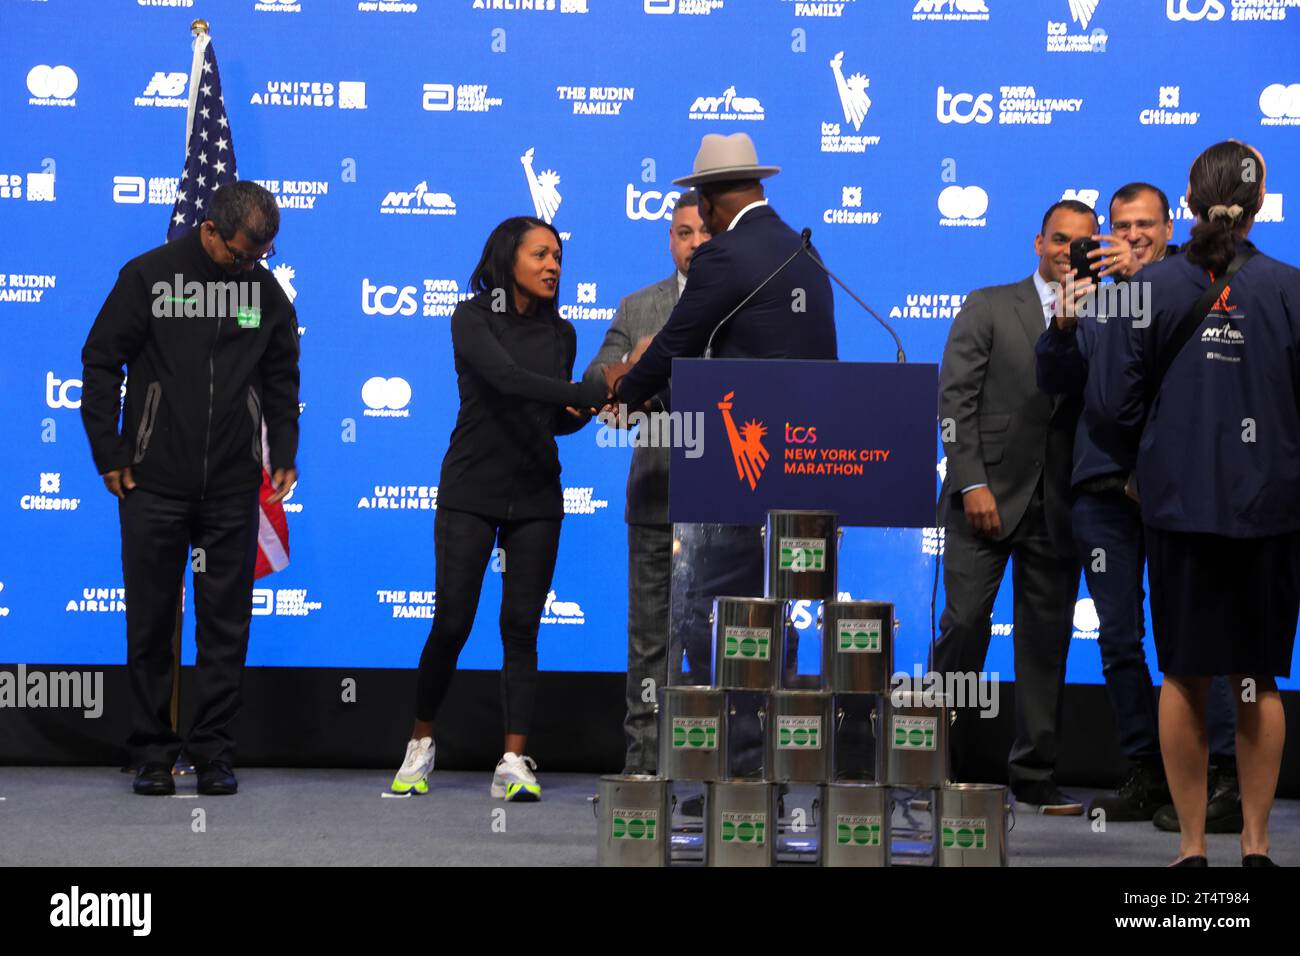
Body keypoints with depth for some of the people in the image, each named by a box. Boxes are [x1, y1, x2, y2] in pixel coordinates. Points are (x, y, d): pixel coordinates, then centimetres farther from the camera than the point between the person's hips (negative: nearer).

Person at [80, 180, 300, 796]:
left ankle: (215, 753, 10)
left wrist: (284, 453, 6)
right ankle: (152, 753, 12)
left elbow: (281, 378, 16)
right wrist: (110, 455, -4)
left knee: (226, 624, 3)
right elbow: (100, 363, 0)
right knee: (151, 623, 3)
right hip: (154, 488, -2)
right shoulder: (148, 276, -4)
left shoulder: (265, 290, 5)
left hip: (232, 490, 2)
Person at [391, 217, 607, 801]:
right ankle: (420, 746, 16)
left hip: (535, 497, 4)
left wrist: (582, 412, -9)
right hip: (471, 490, -4)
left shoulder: (560, 333, 9)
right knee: (452, 623, -4)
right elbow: (507, 378, -23)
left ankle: (514, 765, -3)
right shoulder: (472, 319, -6)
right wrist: (597, 394, -32)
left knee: (522, 628, -2)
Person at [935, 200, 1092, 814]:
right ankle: (944, 761, 5)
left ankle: (1034, 775, 11)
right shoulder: (989, 308, 4)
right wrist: (972, 483, -9)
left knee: (1046, 637, 4)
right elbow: (955, 399, -1)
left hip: (1058, 505, 2)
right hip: (989, 495, -2)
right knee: (964, 623, -6)